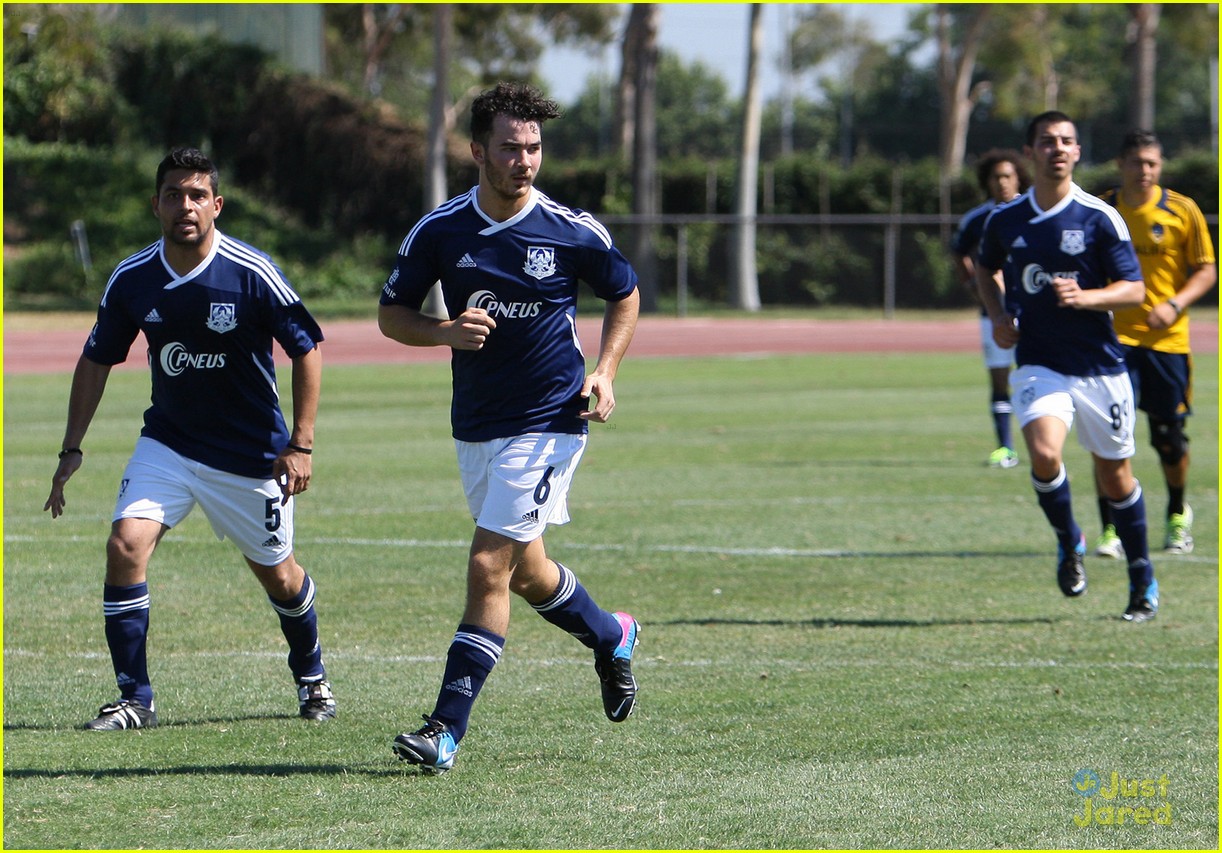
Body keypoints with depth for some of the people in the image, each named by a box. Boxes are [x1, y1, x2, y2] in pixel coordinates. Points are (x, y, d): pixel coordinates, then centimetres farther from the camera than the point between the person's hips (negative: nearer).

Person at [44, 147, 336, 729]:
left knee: (277, 574, 10)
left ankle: (311, 677, 40)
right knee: (126, 545, -18)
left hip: (251, 455, -2)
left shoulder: (252, 274, -17)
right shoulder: (130, 280, -7)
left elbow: (306, 349, -8)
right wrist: (72, 448, 3)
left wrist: (301, 444, -12)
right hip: (167, 443, 2)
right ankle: (134, 700, -9)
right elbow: (96, 360, 7)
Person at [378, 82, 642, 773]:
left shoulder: (574, 231, -8)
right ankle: (611, 637, 48)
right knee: (526, 571, 18)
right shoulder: (440, 231, -4)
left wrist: (604, 371, -5)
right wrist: (447, 332, -15)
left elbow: (625, 295, 9)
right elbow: (391, 314, 5)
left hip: (549, 423, -4)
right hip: (475, 424, 4)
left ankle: (448, 728, -12)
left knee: (489, 566, -13)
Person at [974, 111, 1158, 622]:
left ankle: (1142, 579, 26)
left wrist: (1085, 297, -24)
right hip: (1038, 364, 1)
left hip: (1100, 365, -1)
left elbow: (1134, 289, -6)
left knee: (1115, 478, 7)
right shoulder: (1005, 220, 3)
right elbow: (986, 268, 23)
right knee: (1044, 454, -23)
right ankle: (1069, 542, 5)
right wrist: (998, 315, 5)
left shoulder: (1100, 218, -6)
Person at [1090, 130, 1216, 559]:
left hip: (1167, 339, 0)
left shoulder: (1182, 211, 0)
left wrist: (1175, 304, -13)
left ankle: (1178, 515, 32)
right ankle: (1110, 529, -9)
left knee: (1169, 435, 6)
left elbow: (1207, 270, 3)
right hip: (1113, 337, 0)